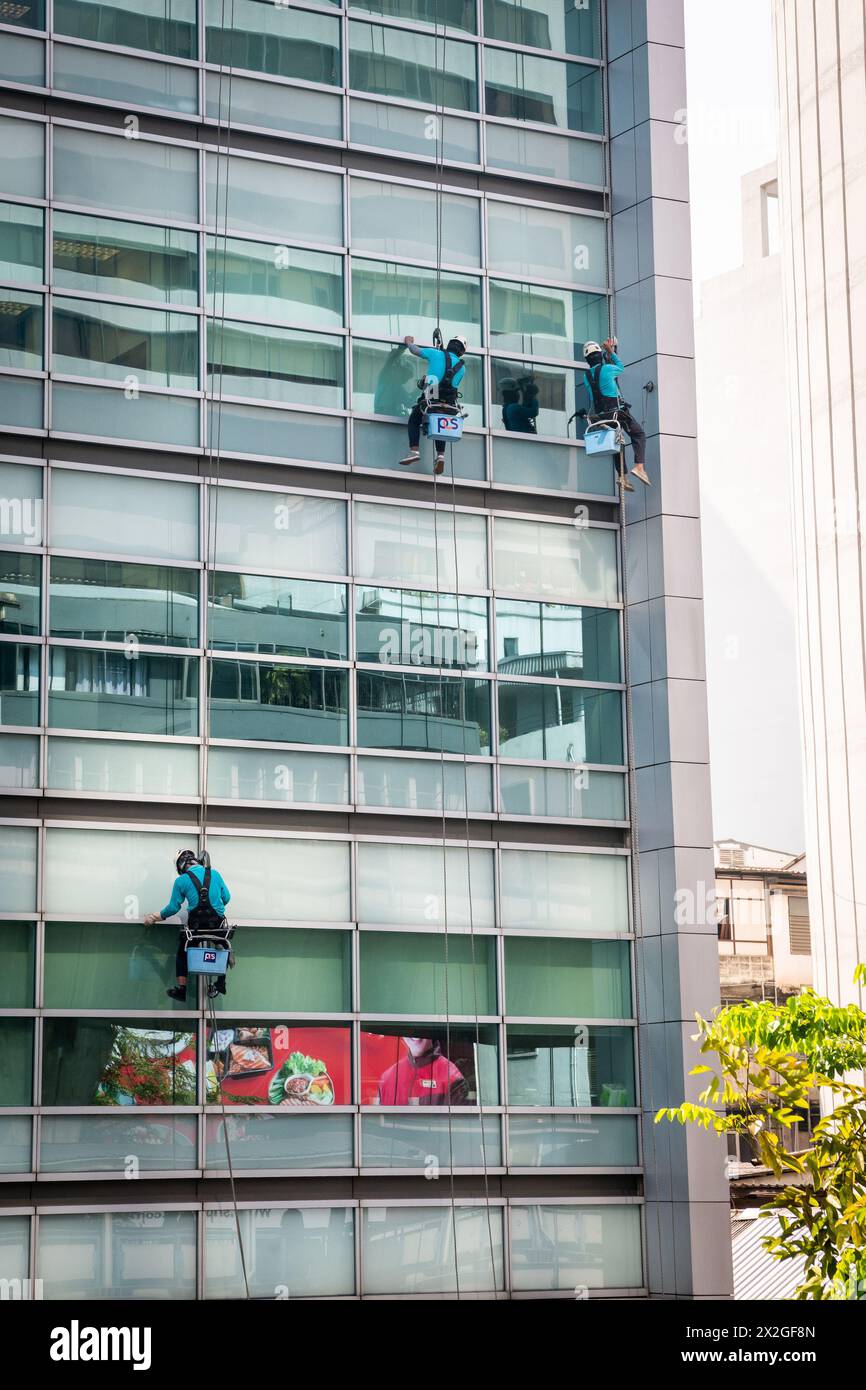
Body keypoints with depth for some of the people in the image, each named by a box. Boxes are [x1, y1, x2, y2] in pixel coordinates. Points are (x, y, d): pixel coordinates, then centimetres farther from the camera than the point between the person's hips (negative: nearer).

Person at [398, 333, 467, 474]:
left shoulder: (436, 354, 5)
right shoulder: (462, 367, 14)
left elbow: (415, 351, 16)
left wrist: (409, 342, 39)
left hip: (430, 396, -3)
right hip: (449, 401, 3)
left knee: (414, 421, 14)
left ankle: (414, 451, -4)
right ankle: (440, 455, 5)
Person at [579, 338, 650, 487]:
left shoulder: (586, 376, 5)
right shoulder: (607, 368, -8)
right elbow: (621, 368, 13)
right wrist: (611, 351, 25)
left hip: (600, 414, 5)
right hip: (617, 411, -5)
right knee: (638, 435, 6)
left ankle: (623, 476, 6)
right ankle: (639, 466, -13)